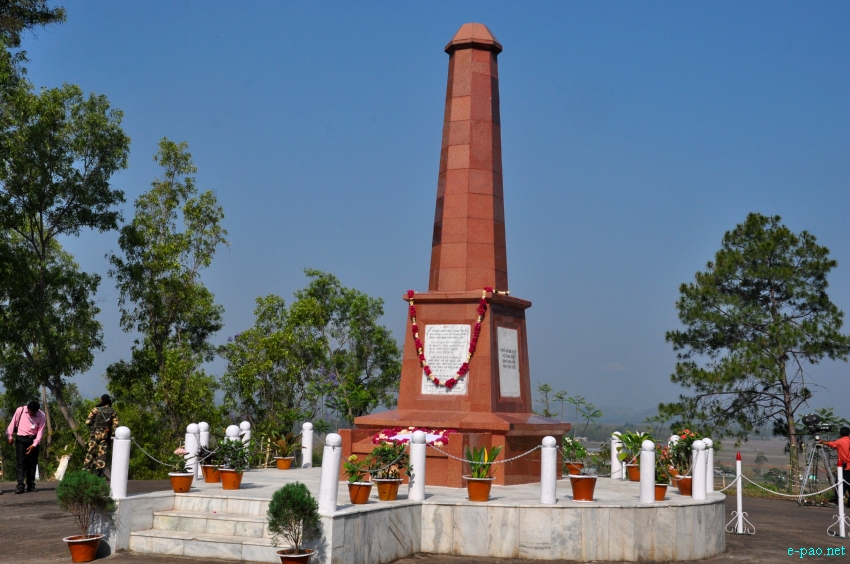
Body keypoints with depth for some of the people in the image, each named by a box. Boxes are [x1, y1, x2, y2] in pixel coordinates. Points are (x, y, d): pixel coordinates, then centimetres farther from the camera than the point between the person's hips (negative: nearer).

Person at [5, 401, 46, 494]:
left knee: (32, 463, 2)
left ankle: (31, 485, 9)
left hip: (33, 439, 1)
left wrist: (34, 444, -15)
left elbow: (40, 431, -9)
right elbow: (13, 423, 1)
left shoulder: (42, 416, -11)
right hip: (21, 438, -1)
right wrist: (10, 436, 5)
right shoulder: (20, 410, -11)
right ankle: (20, 486, -14)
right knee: (20, 462, -9)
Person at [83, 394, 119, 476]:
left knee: (90, 452, 5)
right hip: (105, 435, 2)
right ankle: (99, 472, -1)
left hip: (94, 433, -2)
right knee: (102, 453, 4)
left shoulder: (96, 409, -5)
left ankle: (86, 470, 3)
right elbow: (115, 426, -1)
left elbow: (87, 422, -6)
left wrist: (93, 423, 13)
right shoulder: (113, 412, 2)